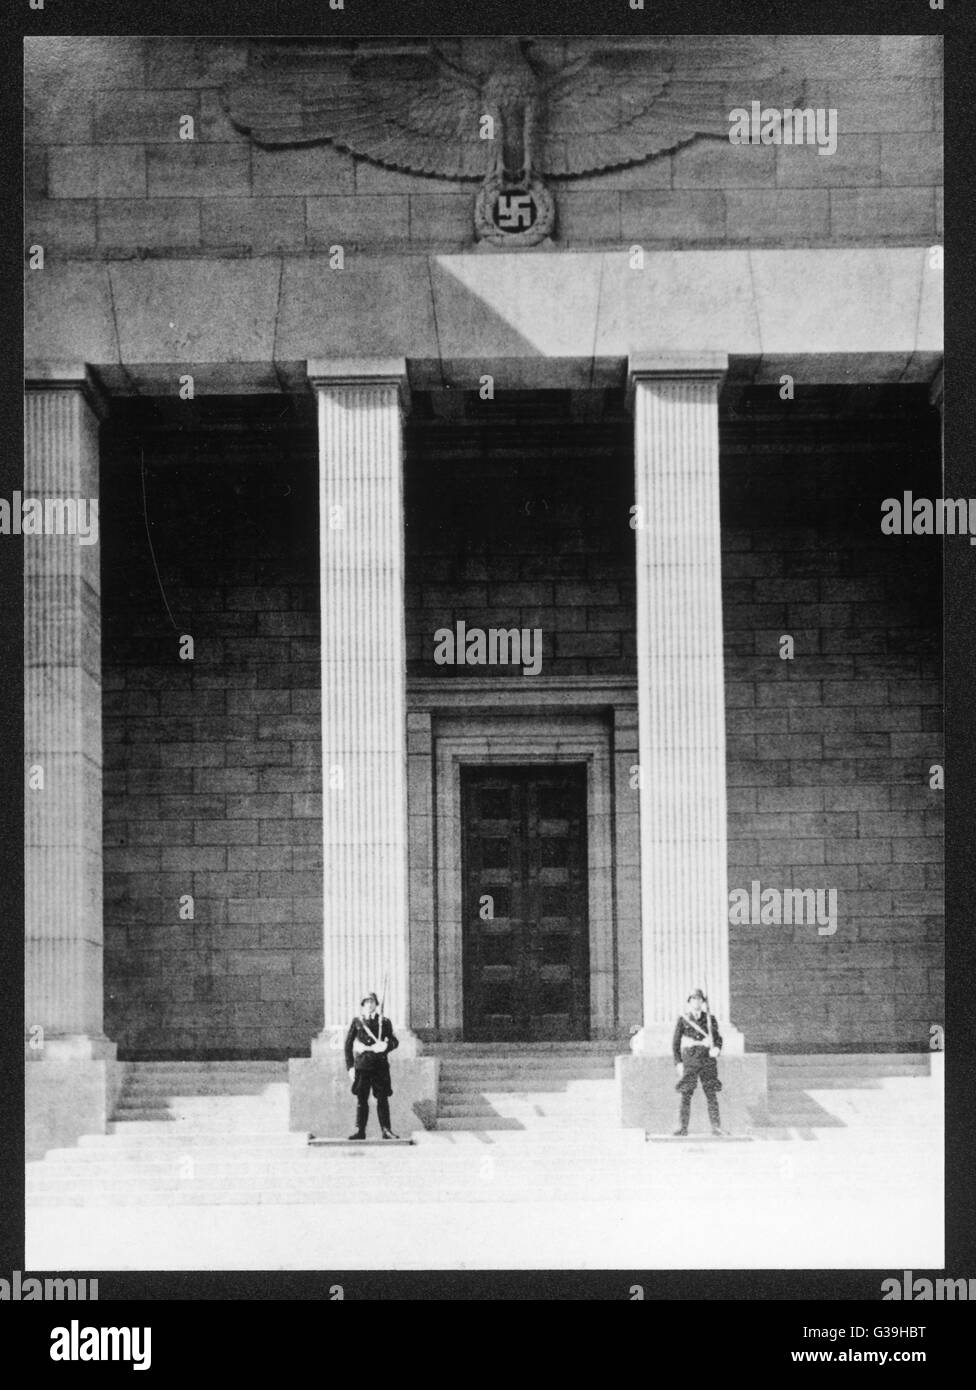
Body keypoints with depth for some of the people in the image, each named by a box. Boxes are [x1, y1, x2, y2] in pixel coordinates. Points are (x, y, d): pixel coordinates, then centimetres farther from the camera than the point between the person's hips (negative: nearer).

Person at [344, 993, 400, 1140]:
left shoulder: (384, 1022, 10)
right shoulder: (357, 1022, 7)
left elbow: (394, 1041, 8)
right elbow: (348, 1045, 7)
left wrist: (386, 1045, -15)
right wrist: (350, 1066, 0)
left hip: (381, 1066, 0)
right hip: (362, 1065, 0)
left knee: (383, 1099, 0)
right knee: (361, 1099, 0)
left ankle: (386, 1130, 4)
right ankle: (360, 1130, 5)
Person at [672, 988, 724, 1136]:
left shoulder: (710, 1018, 9)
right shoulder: (683, 1020, 5)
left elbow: (718, 1038, 12)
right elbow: (675, 1042, 8)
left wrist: (716, 1049, -10)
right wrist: (678, 1062, 0)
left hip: (707, 1059, 1)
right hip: (689, 1060, -1)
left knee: (711, 1094, -3)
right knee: (686, 1094, -4)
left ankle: (716, 1127, -1)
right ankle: (682, 1127, 0)